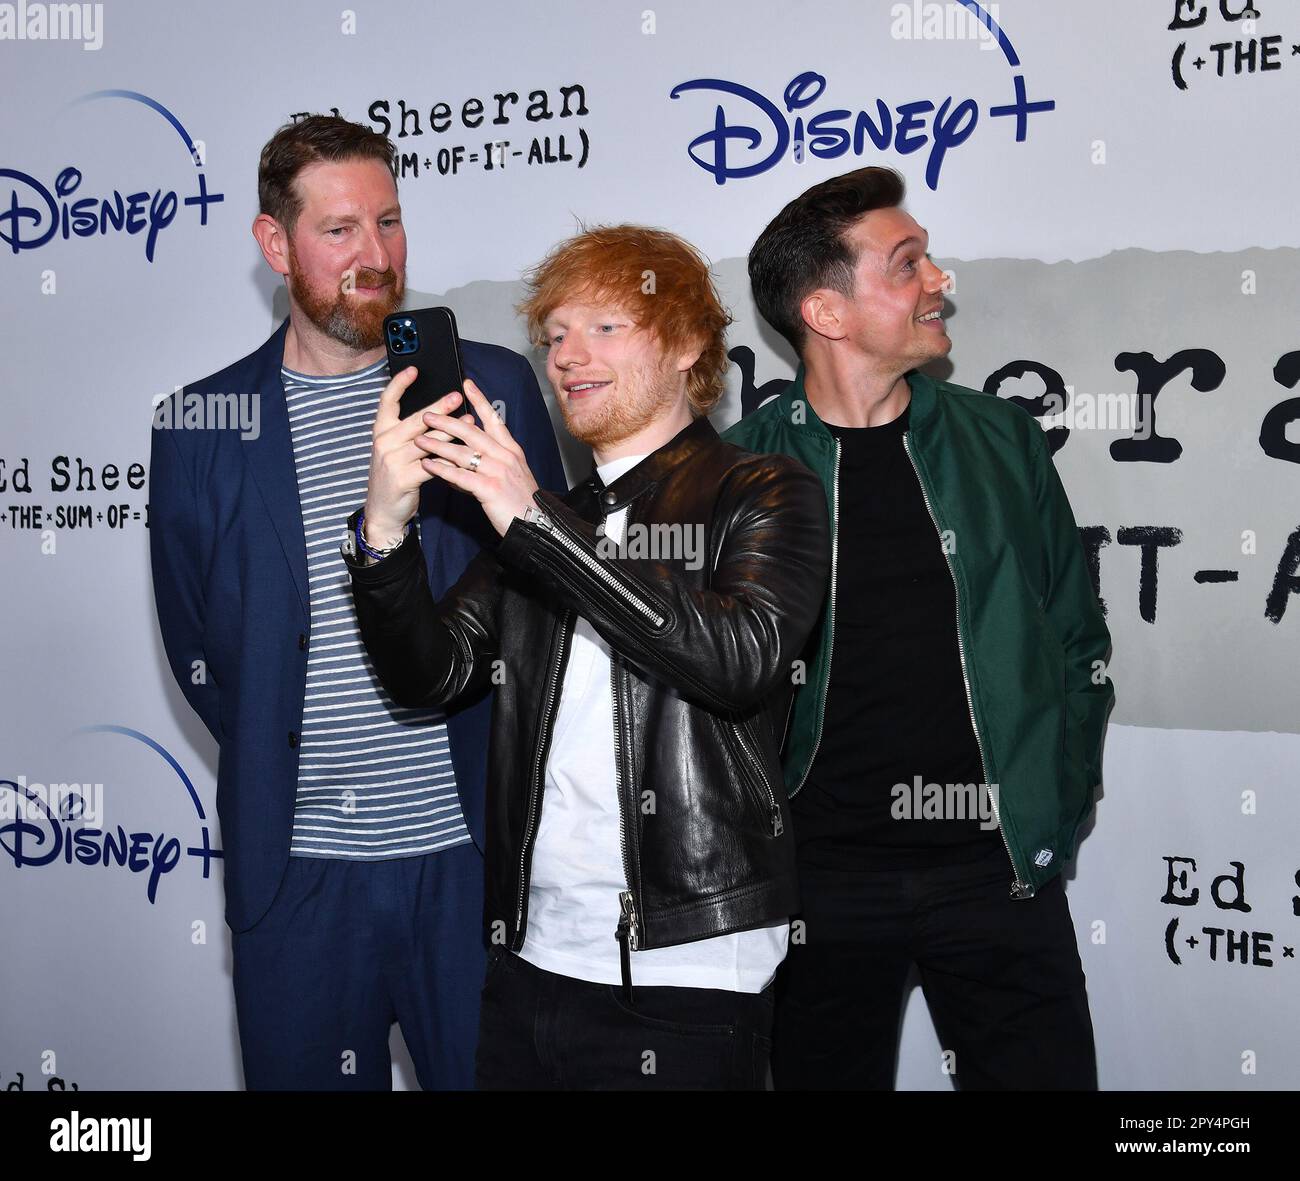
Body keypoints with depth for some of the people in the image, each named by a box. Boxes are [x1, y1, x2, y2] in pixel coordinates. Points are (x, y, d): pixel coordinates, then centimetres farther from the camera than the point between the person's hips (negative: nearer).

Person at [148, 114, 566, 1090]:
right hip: (296, 865, 1)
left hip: (472, 850, 0)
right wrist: (279, 769, 4)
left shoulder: (494, 386, 2)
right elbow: (198, 650, 11)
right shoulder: (203, 425, 4)